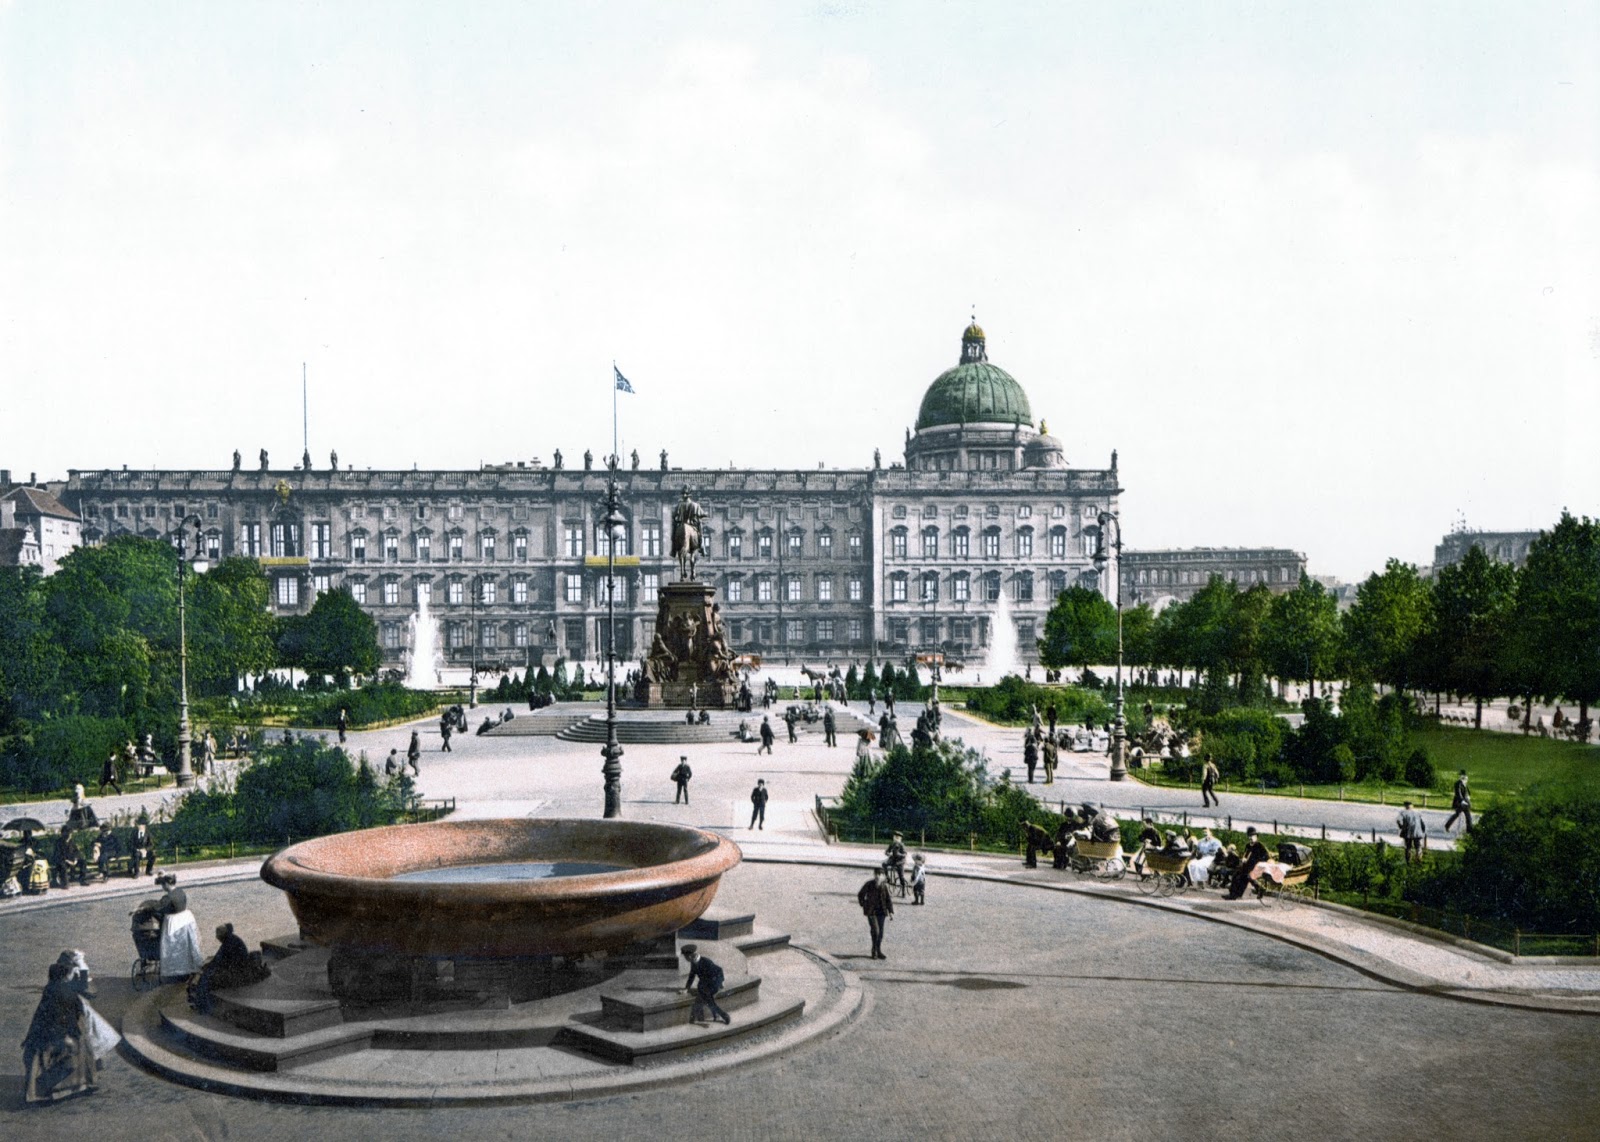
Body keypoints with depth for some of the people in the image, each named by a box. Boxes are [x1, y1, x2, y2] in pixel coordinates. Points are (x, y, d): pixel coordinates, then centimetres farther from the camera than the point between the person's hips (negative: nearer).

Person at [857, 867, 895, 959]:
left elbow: (888, 899, 2)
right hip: (871, 911, -2)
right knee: (875, 930, -14)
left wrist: (891, 912, -2)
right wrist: (863, 906, 3)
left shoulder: (884, 886, -4)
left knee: (880, 932, 7)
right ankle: (874, 950, 4)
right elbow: (860, 895, 7)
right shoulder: (869, 885, -8)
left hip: (881, 911, 2)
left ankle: (878, 951, 21)